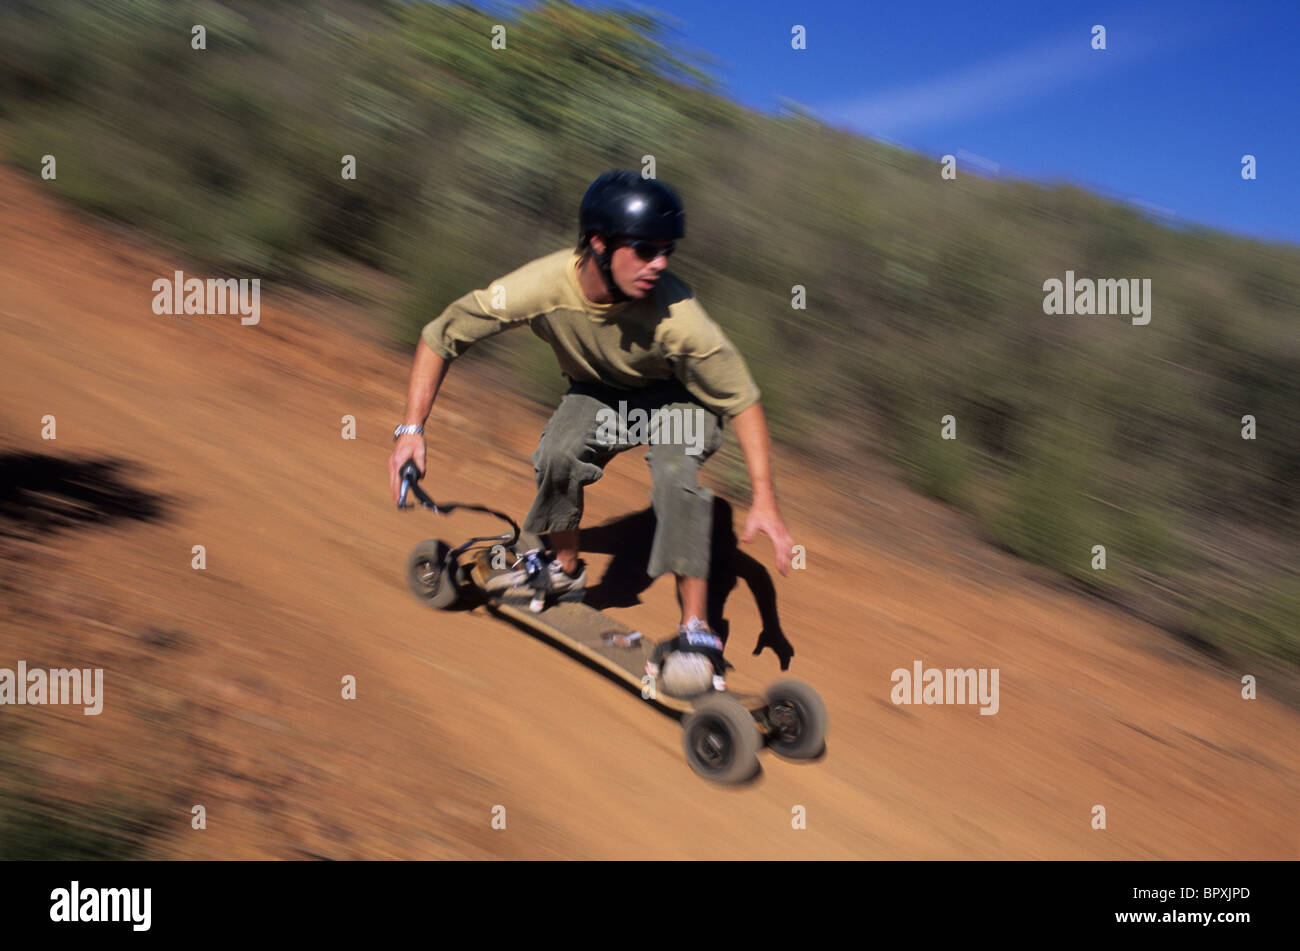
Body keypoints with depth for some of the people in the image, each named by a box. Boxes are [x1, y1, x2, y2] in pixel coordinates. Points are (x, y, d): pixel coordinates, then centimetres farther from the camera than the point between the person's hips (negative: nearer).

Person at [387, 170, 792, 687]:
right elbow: (440, 337, -19)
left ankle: (695, 631, -15)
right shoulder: (542, 286, -33)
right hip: (598, 391, 2)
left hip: (675, 396, -2)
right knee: (558, 456, -25)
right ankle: (564, 569, 5)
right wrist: (411, 429, -23)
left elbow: (742, 399, -26)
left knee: (677, 478, -29)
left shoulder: (675, 314, -37)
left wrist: (764, 500, -31)